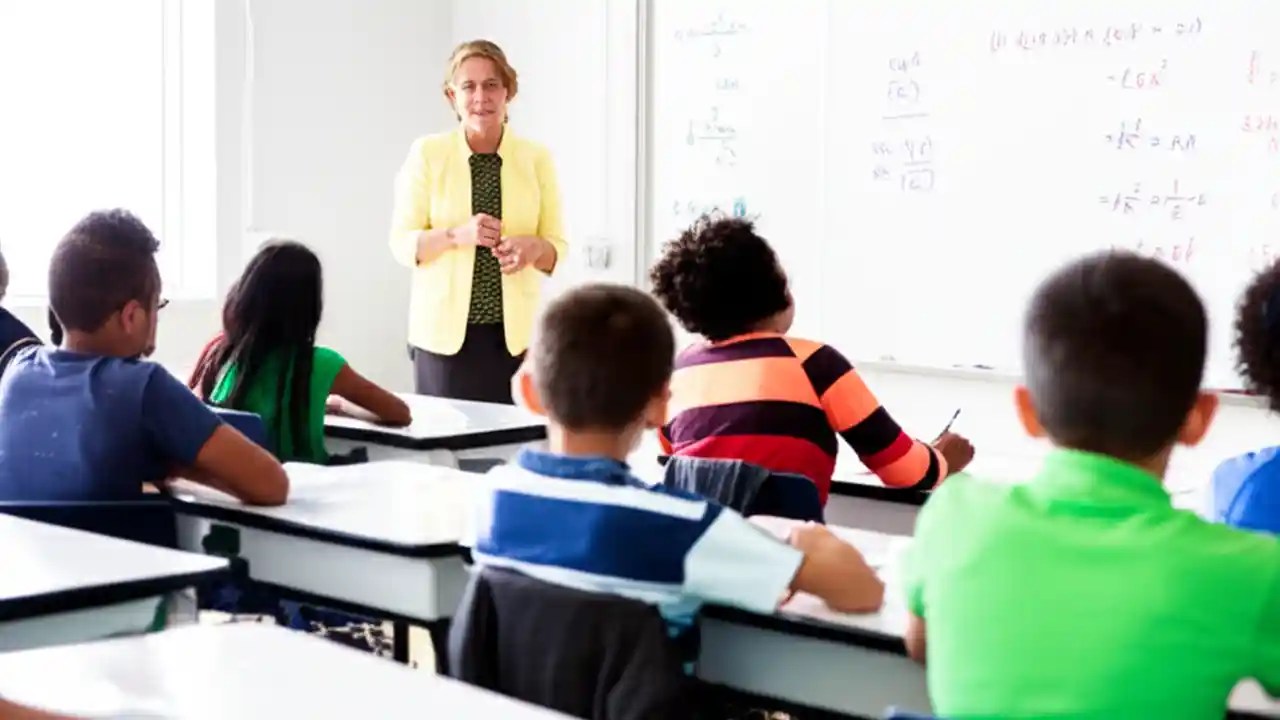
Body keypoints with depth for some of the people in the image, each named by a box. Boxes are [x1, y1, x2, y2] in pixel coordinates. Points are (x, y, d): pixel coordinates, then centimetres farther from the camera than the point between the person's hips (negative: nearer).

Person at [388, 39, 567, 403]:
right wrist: (457, 235, -18)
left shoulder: (536, 157, 4)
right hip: (444, 329, -1)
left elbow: (557, 247, 6)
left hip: (516, 332, 1)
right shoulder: (427, 153, 0)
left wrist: (533, 247, -16)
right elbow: (402, 243, -1)